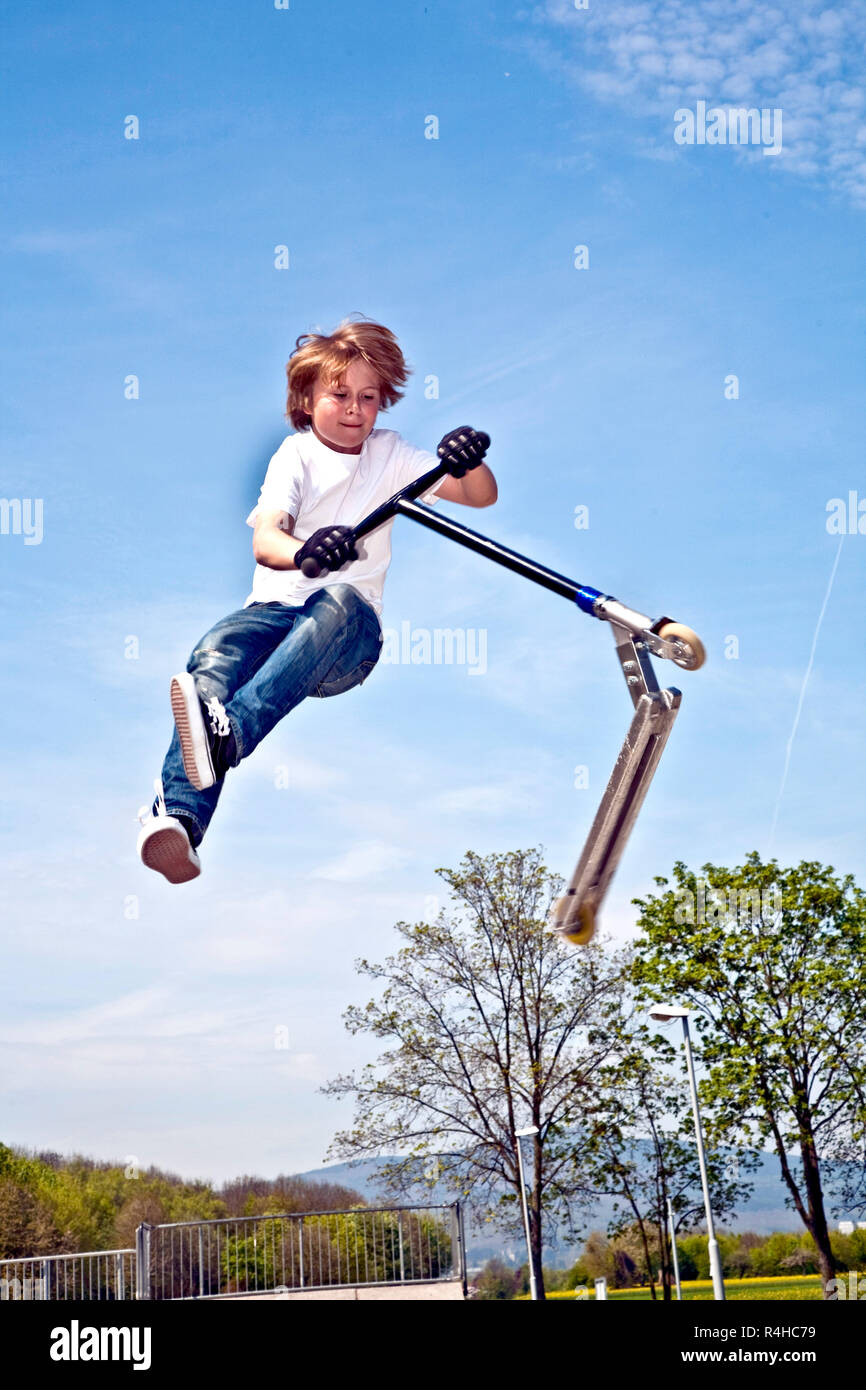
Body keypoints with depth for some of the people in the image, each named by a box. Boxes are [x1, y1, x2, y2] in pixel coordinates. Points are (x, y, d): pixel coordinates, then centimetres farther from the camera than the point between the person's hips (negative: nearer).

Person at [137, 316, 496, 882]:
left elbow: (482, 496, 9)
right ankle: (178, 820, -57)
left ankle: (231, 733, -59)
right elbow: (264, 542, -10)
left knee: (339, 599, -38)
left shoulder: (390, 454, 16)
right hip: (276, 606, 0)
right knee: (216, 652, -36)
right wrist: (303, 552, -36)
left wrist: (472, 461, -17)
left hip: (350, 631, 1)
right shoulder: (297, 454, 9)